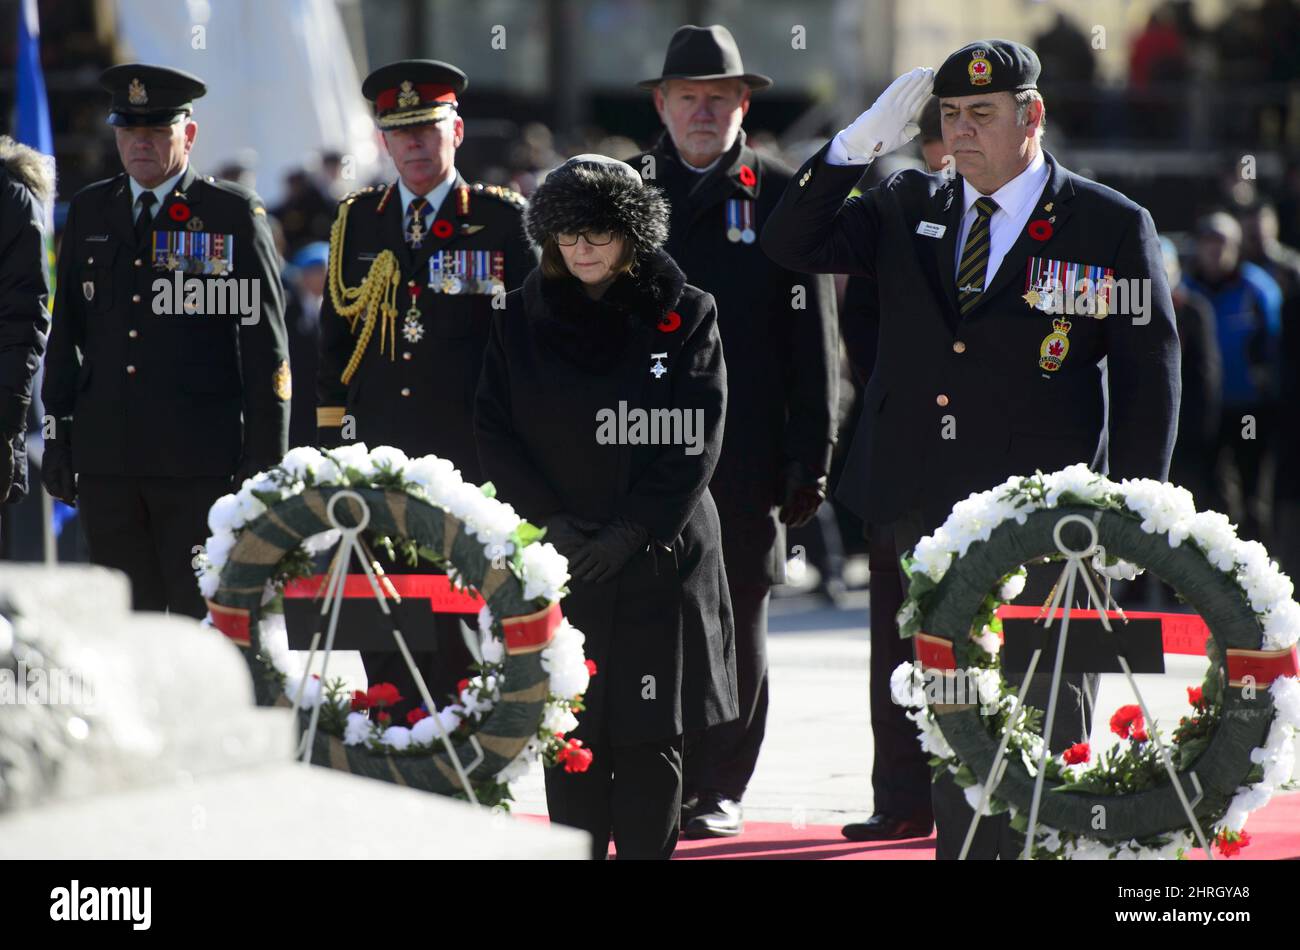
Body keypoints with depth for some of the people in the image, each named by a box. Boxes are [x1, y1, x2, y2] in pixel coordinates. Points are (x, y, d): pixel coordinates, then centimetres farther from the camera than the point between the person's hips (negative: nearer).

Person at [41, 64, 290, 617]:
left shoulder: (234, 214, 1)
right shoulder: (89, 211, 13)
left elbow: (265, 343, -1)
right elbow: (66, 329, 17)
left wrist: (265, 461, -5)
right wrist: (58, 434, 10)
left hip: (199, 463, -4)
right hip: (106, 458, 4)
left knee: (203, 613, -4)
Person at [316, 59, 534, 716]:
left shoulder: (503, 219, 4)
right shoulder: (357, 220, 13)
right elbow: (336, 334, 16)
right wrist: (331, 435, 10)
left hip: (473, 459, -3)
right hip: (379, 457, 3)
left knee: (461, 634, -3)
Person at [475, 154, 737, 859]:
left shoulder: (683, 317, 2)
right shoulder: (522, 319, 8)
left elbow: (695, 440, -4)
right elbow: (495, 433, 4)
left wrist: (629, 532, -12)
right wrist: (551, 522, -9)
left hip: (657, 558, -2)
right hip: (556, 559, 2)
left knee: (650, 737, -2)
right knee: (571, 732, 0)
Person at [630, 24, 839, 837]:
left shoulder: (781, 197, 5)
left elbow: (813, 338, 4)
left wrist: (811, 458, -1)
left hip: (744, 456, -1)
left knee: (735, 619, 4)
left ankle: (717, 788, 11)